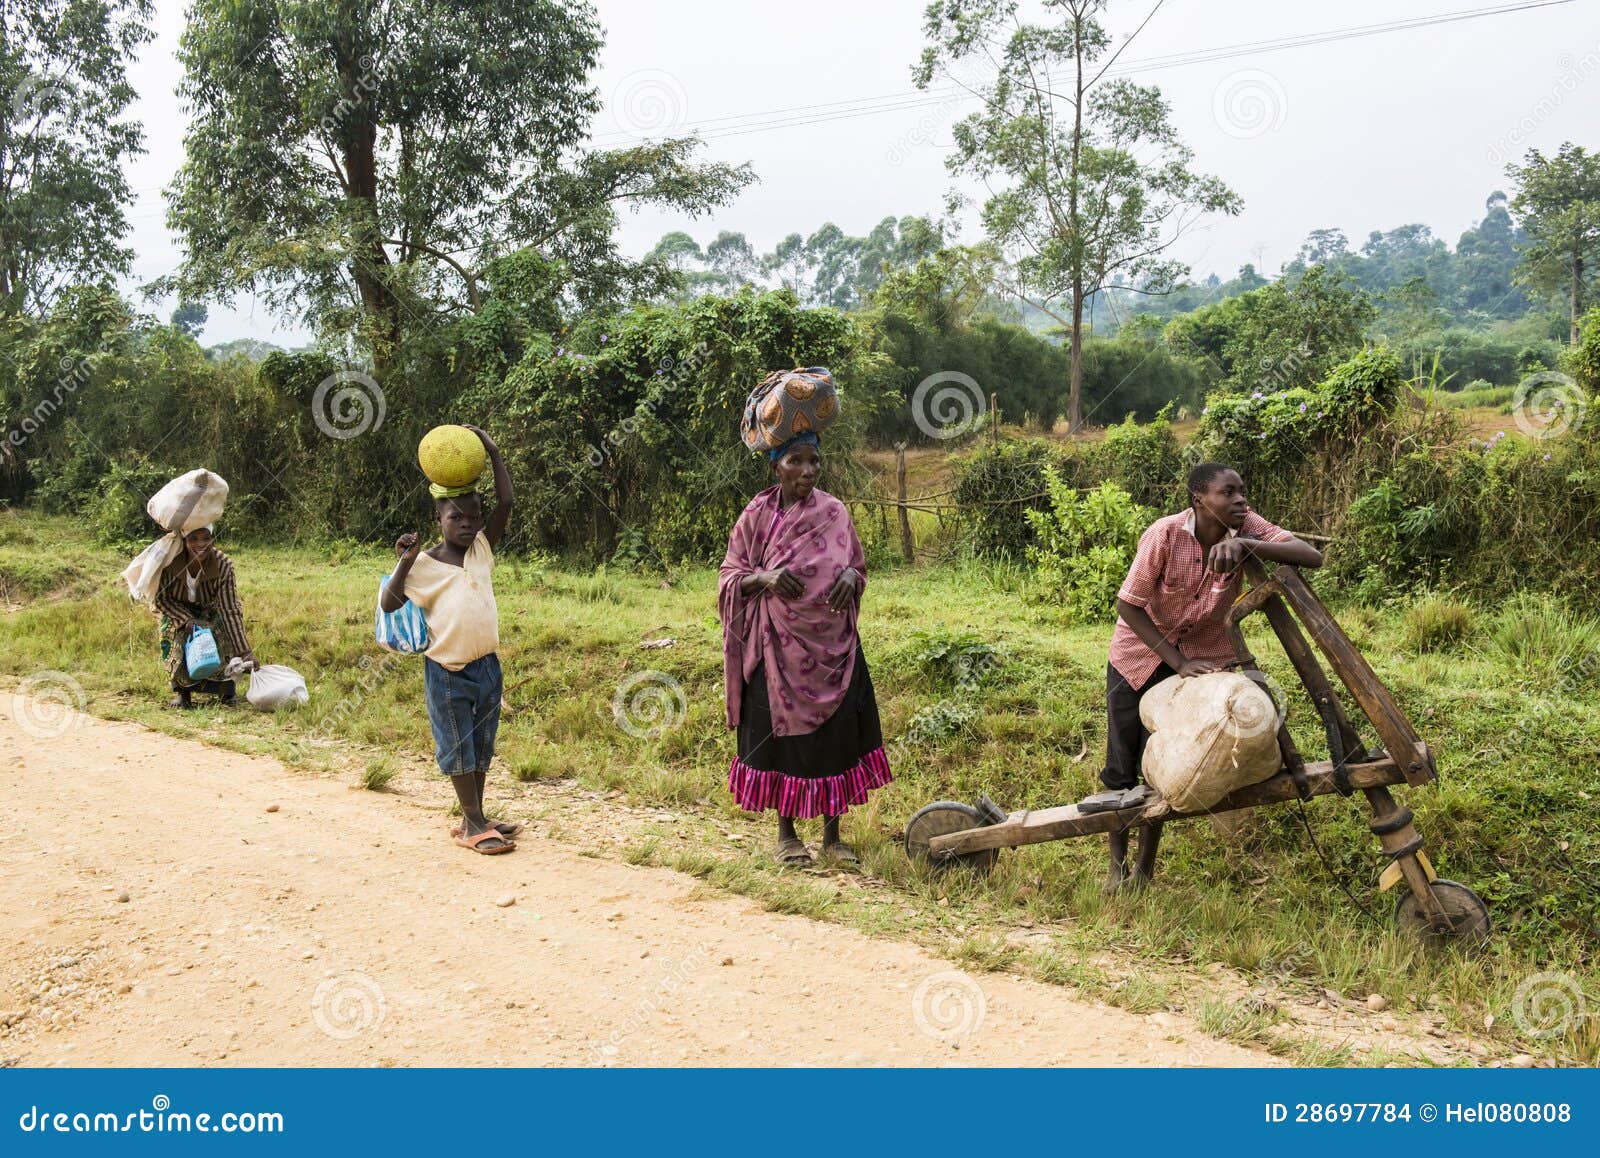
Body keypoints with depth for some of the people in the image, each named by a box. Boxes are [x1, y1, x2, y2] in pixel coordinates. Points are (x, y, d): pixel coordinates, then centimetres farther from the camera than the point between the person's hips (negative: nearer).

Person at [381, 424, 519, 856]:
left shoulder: (482, 549, 3)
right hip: (447, 672, -5)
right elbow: (389, 604, -11)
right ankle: (473, 824, 12)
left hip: (487, 665, 5)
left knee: (482, 747, 14)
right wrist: (404, 562, -23)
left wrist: (493, 453, -10)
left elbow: (505, 504, -4)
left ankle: (476, 820, 26)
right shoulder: (424, 564, -9)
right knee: (458, 750, 5)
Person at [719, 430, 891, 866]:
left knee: (835, 733, 5)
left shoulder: (834, 512, 3)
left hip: (831, 642, 2)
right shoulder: (757, 516, -2)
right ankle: (787, 834, 20)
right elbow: (730, 577, 2)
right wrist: (765, 577, -18)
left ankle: (832, 833, 19)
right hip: (778, 644, -2)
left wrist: (850, 578, -12)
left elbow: (858, 567, 11)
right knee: (782, 733, 4)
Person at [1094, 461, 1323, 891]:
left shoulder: (1245, 528, -18)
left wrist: (1246, 545, -43)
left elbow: (1311, 556, -29)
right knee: (1121, 766, 3)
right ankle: (1118, 866, 22)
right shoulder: (1165, 534, -27)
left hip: (1202, 657, 2)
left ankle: (1146, 867, 22)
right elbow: (1128, 606, -21)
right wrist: (1178, 662, -23)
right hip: (1140, 653, -2)